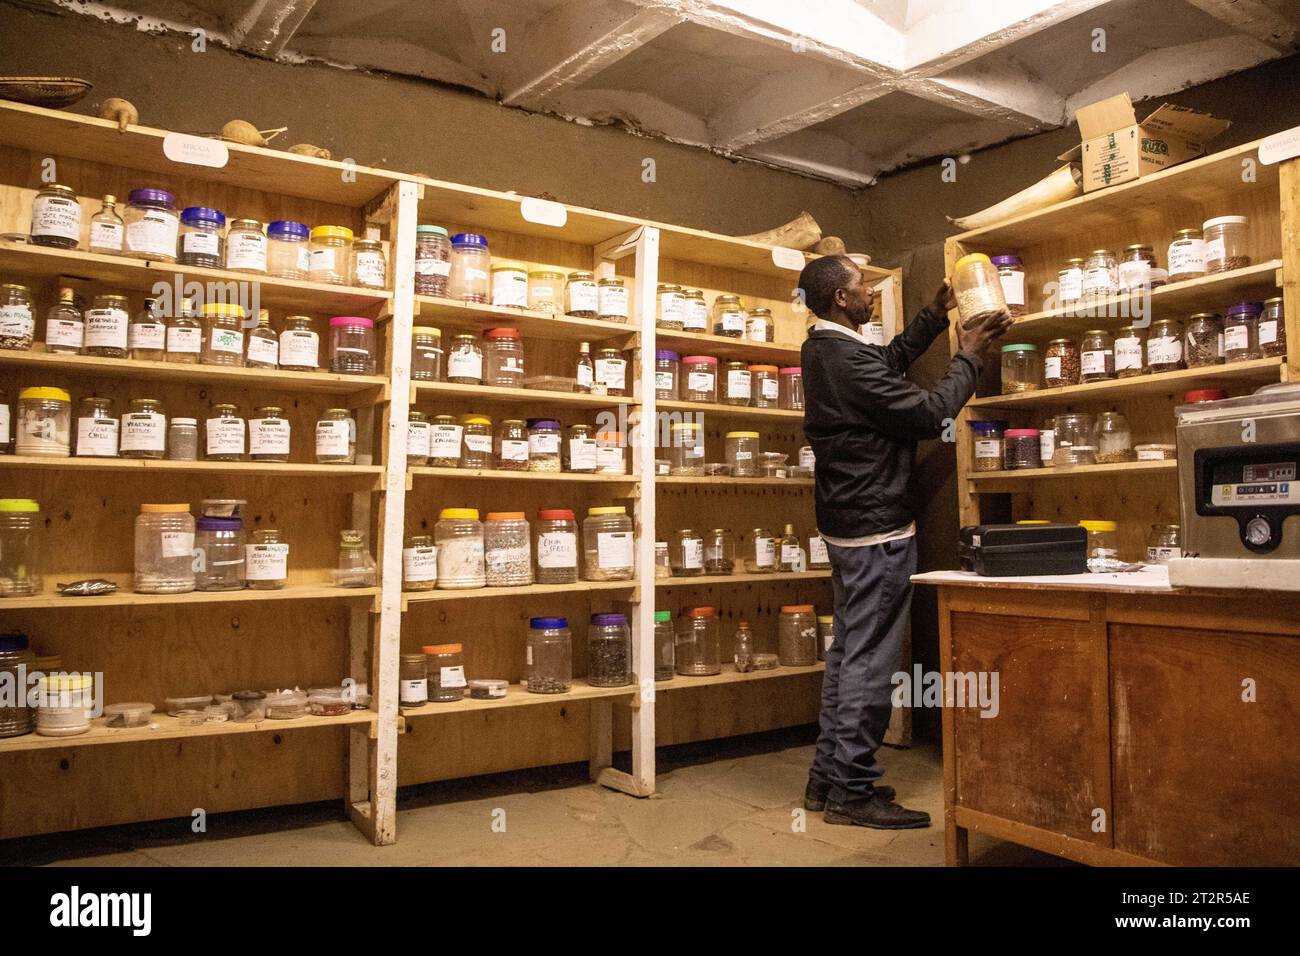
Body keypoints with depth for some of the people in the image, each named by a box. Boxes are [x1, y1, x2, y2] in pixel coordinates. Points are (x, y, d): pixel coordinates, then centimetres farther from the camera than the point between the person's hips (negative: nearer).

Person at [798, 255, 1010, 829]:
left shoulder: (821, 350, 10)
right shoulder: (849, 360, -21)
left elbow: (892, 360, 24)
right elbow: (930, 416, -17)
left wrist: (936, 317, 18)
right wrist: (969, 358, -4)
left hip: (847, 526, 10)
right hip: (878, 529, -10)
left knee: (847, 651, 15)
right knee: (870, 659, -4)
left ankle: (827, 778, 23)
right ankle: (853, 792, 5)